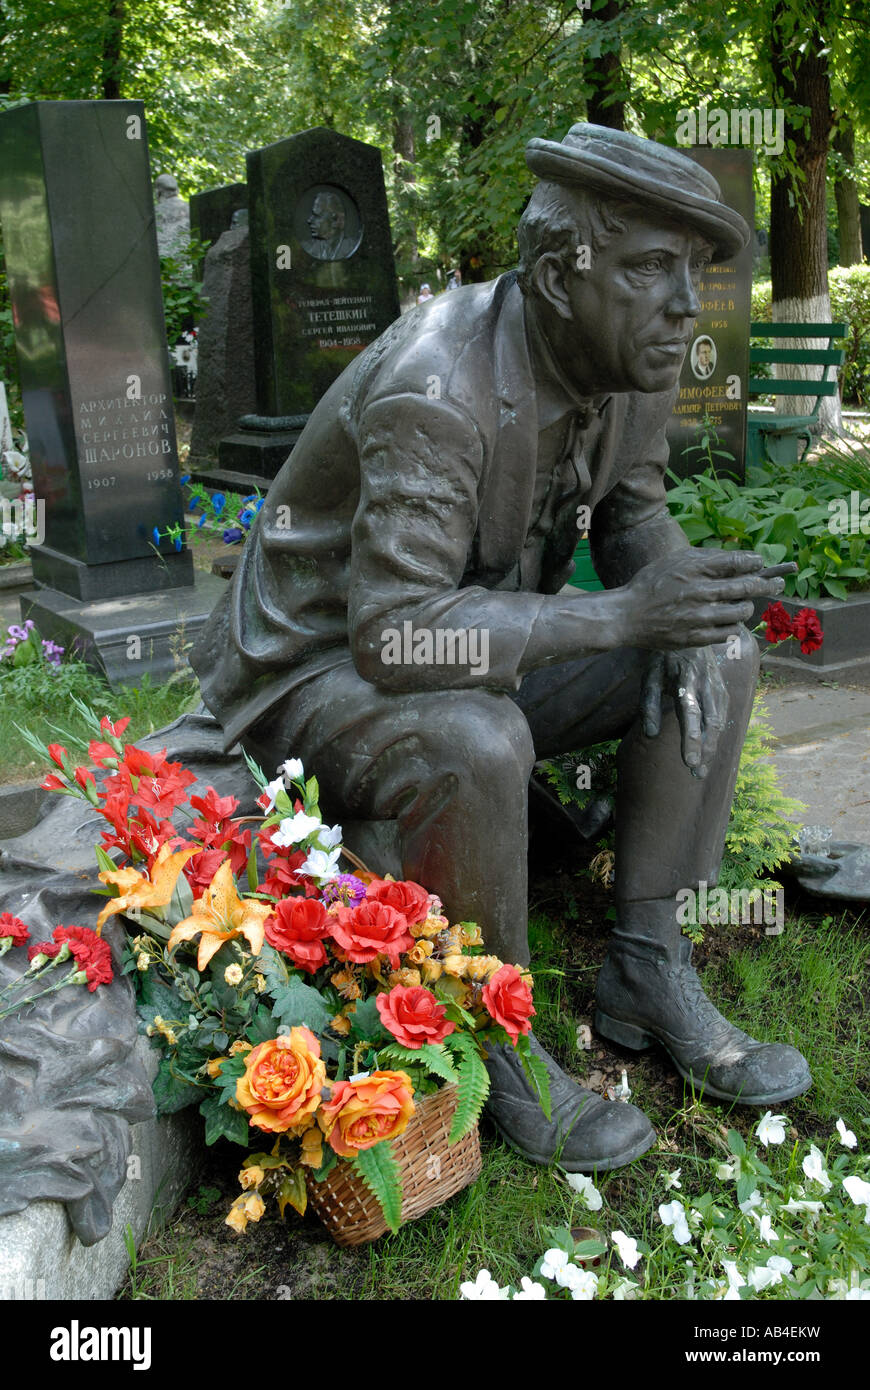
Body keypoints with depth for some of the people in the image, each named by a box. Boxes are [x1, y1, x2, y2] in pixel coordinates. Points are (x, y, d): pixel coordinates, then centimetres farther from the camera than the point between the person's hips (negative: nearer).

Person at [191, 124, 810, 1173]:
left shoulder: (632, 355, -7)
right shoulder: (437, 390, -31)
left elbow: (632, 514, 8)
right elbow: (396, 635, -36)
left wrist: (686, 614, -14)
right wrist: (625, 615, -37)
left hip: (477, 641, 8)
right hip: (318, 671, -7)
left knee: (717, 657, -5)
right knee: (477, 746, -38)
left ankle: (647, 977, 0)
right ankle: (493, 1041, -12)